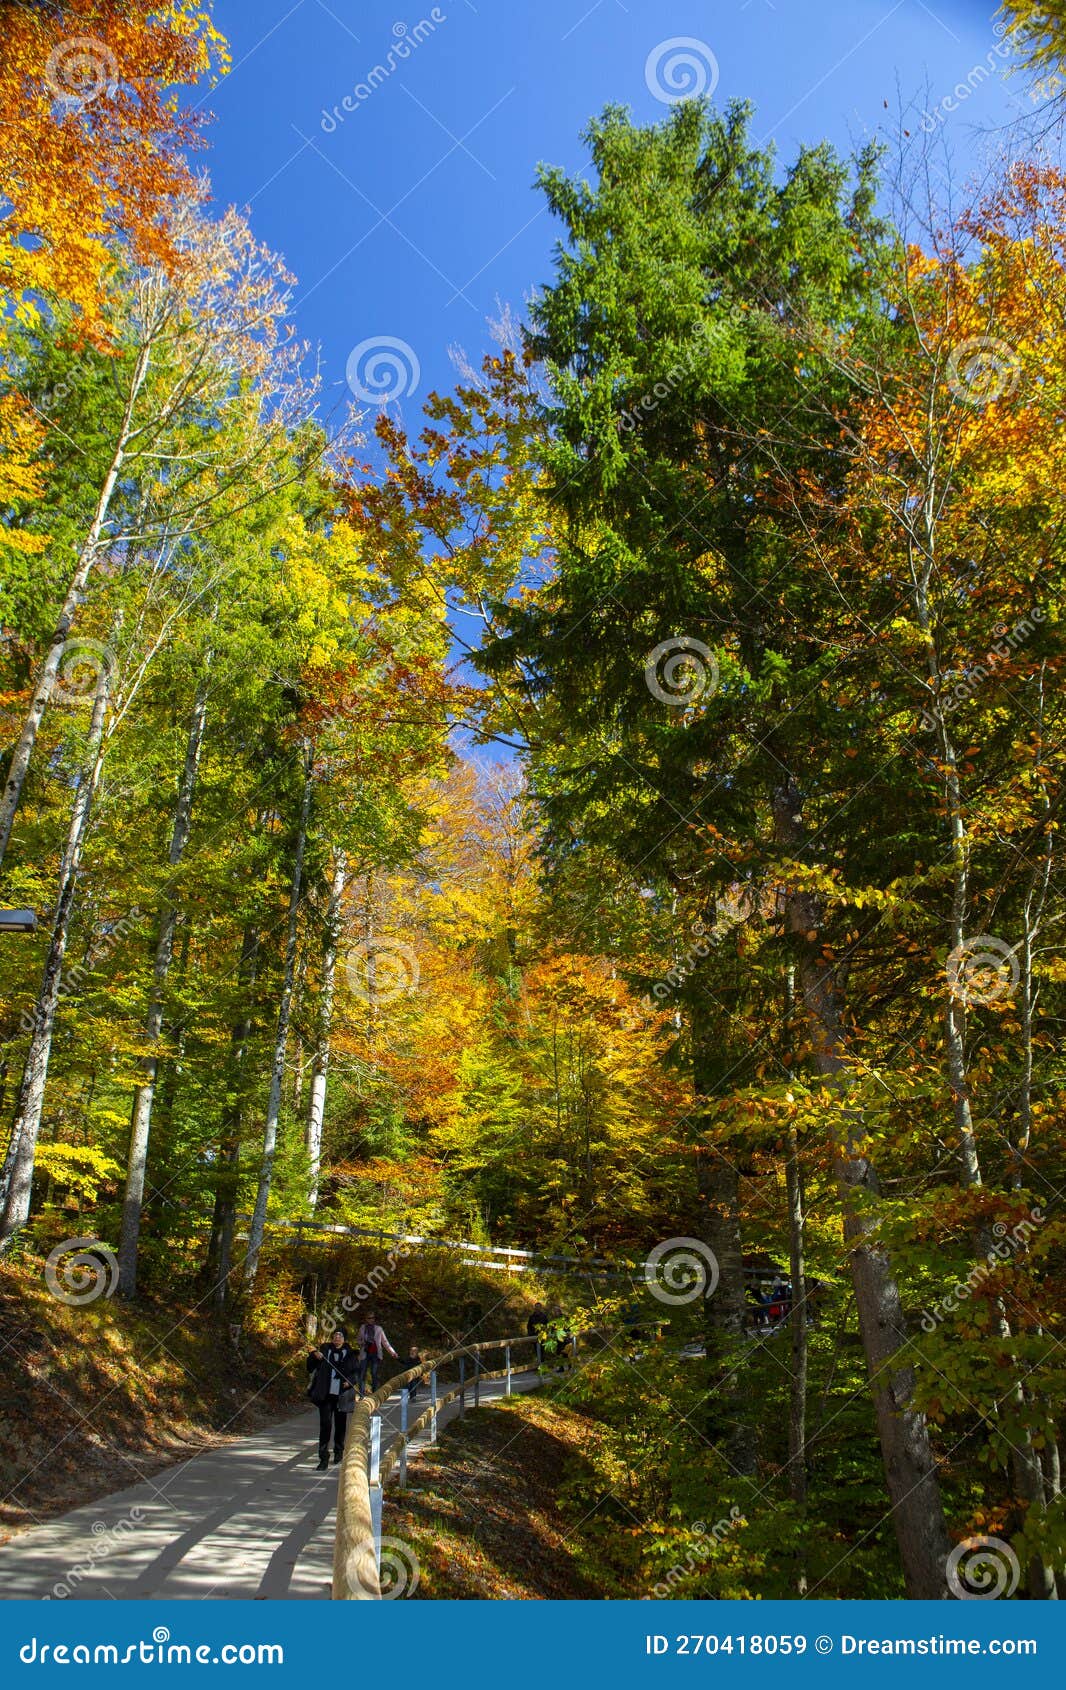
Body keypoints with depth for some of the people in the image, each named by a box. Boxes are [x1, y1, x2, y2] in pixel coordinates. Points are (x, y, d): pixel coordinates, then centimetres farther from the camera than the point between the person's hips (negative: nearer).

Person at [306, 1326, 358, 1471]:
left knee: (340, 1424, 11)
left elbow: (355, 1372, 8)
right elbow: (310, 1367, 5)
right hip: (326, 1395, -1)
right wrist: (314, 1356, -15)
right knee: (325, 1425, -9)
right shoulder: (324, 1350, 4)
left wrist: (349, 1381, -13)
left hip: (341, 1395, 1)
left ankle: (339, 1451, 34)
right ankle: (324, 1459, -6)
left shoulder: (350, 1354, 4)